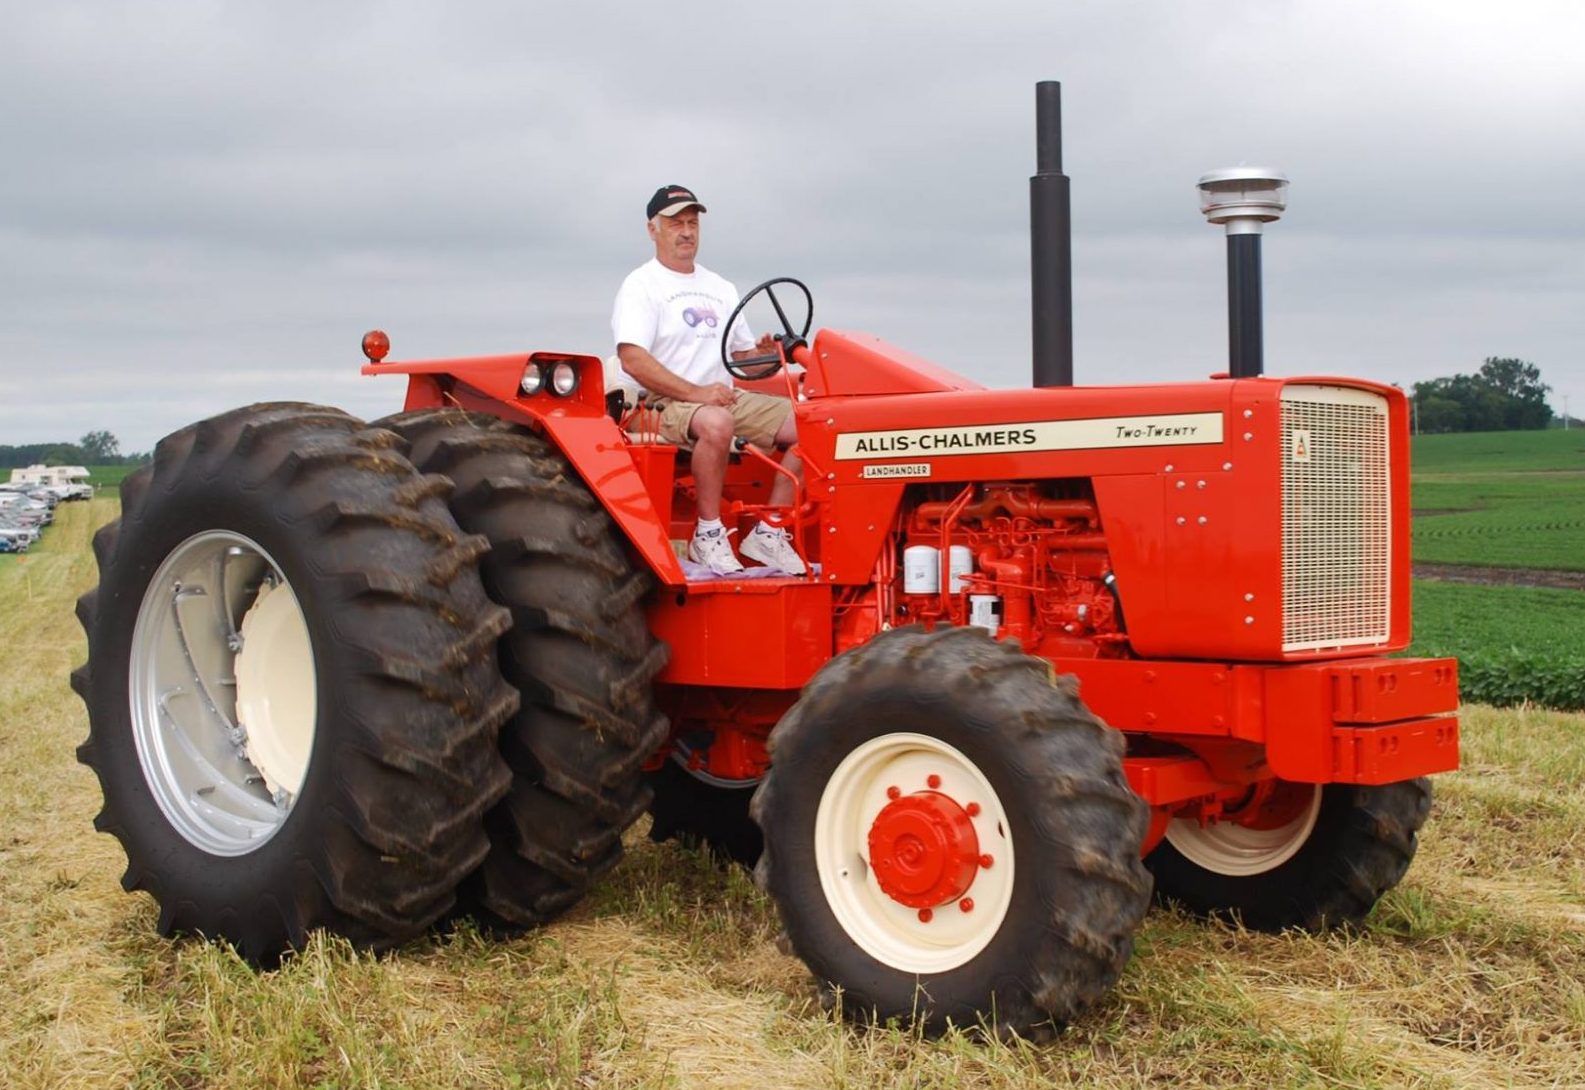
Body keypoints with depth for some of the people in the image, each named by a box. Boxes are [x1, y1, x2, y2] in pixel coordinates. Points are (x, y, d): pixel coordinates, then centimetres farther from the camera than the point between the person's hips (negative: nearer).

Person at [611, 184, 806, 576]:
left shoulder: (720, 289, 21)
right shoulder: (641, 285, -3)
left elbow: (740, 356, 24)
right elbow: (632, 358, -17)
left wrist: (762, 353, -3)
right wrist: (695, 393, -26)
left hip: (727, 398, 7)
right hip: (666, 404, -7)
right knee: (716, 423, -41)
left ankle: (768, 532, -8)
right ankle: (708, 534, -25)